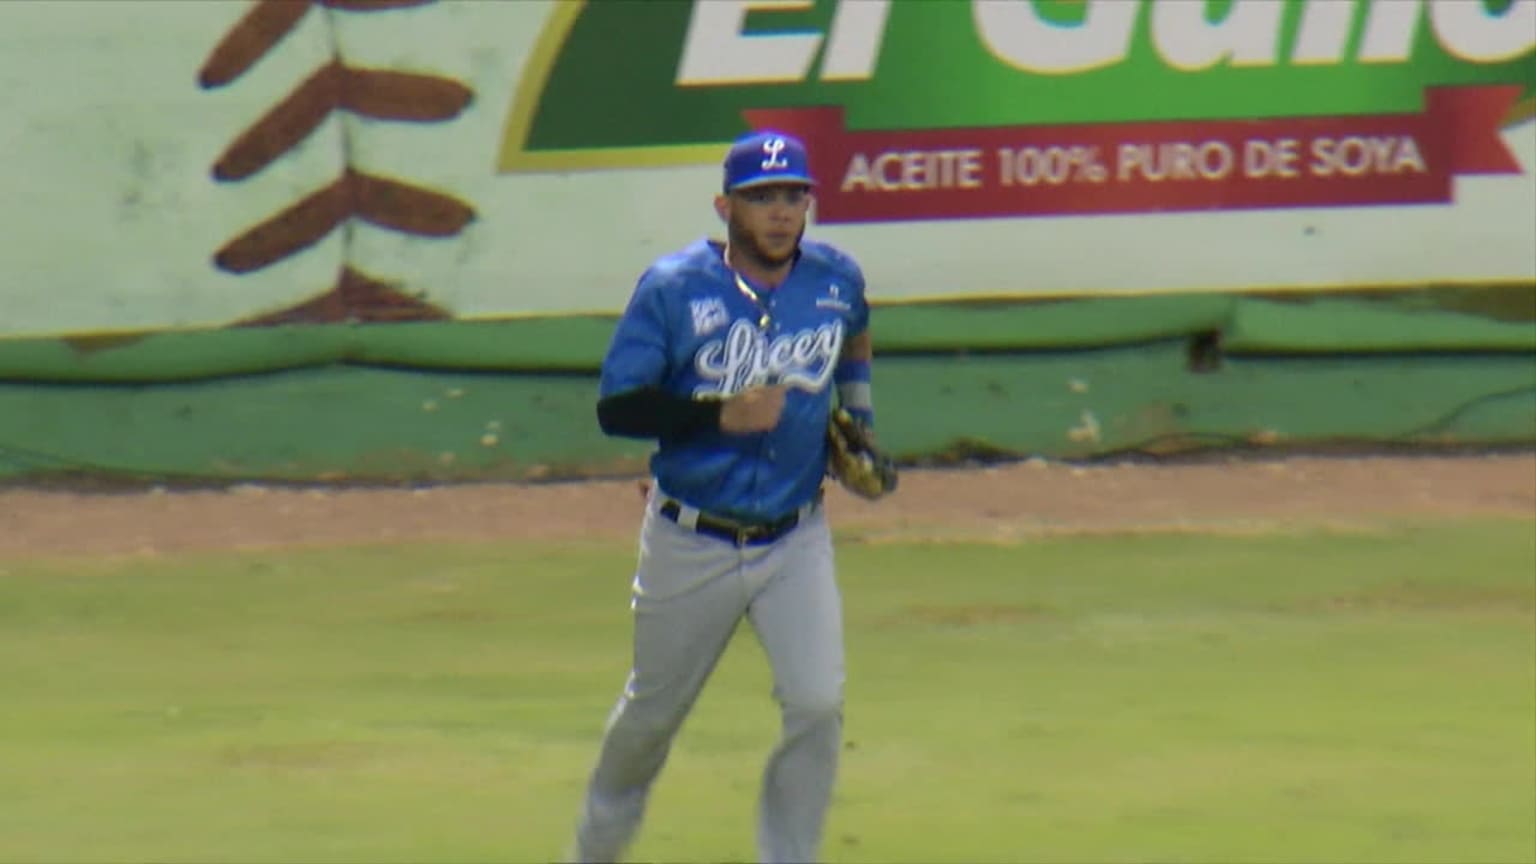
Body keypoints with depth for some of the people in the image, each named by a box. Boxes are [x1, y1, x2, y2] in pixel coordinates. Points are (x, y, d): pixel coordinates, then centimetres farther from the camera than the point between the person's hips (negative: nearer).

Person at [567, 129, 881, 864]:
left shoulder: (836, 279, -1)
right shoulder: (673, 288, -13)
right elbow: (616, 407, -15)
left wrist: (857, 412, 10)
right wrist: (721, 415, -27)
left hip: (796, 541, 2)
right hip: (689, 545, -2)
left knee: (818, 706, -14)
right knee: (653, 713, 13)